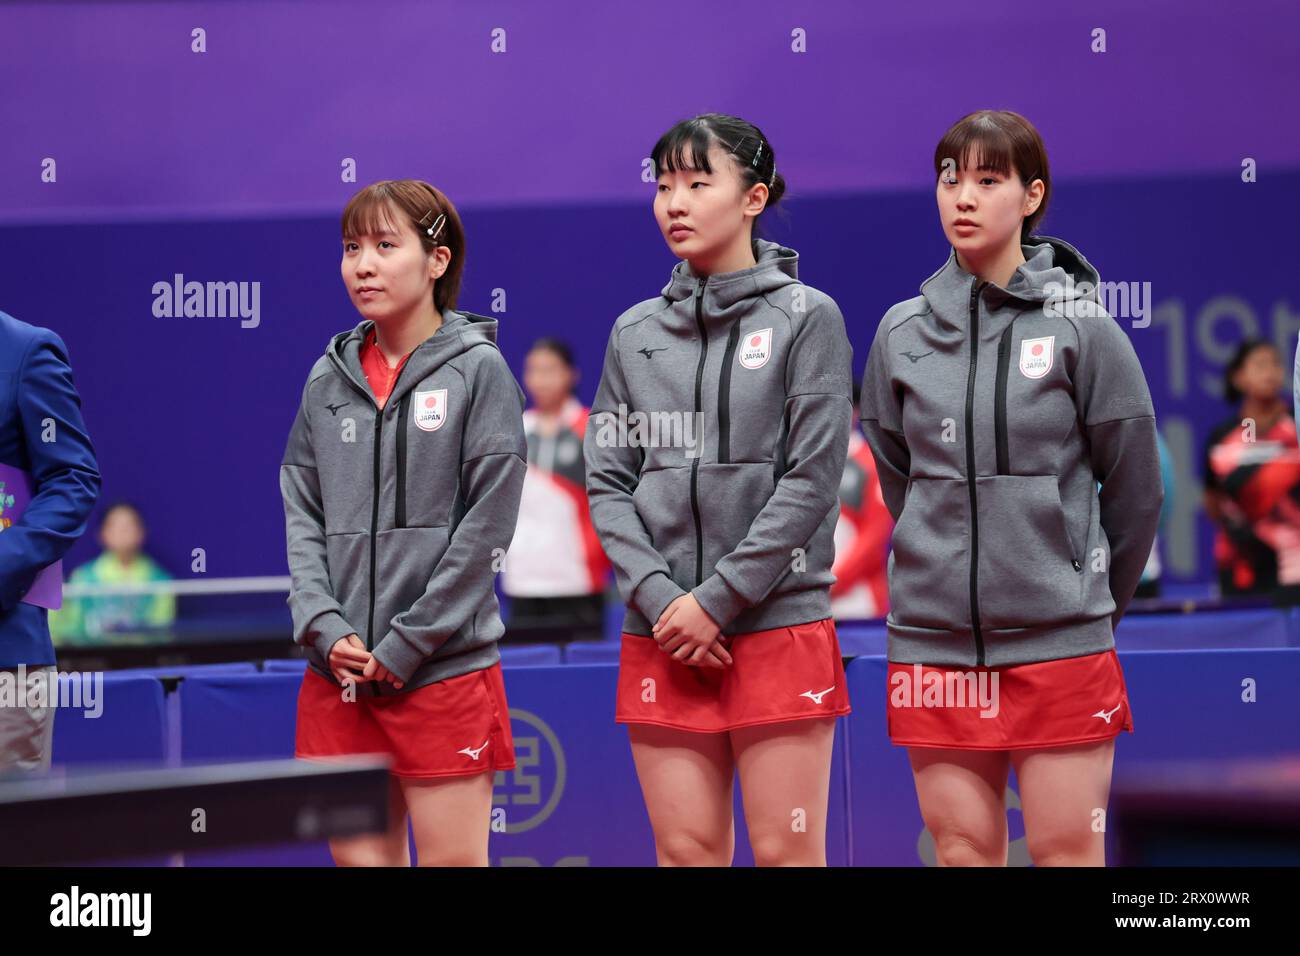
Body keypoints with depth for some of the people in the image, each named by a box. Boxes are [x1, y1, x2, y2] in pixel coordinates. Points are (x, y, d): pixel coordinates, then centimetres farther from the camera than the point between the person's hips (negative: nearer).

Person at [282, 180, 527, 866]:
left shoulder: (479, 370, -2)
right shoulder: (329, 380, 11)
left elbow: (486, 525, -8)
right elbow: (302, 515, 9)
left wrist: (405, 645, -11)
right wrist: (323, 627, -7)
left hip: (446, 670, -4)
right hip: (338, 672, 4)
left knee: (453, 859, -3)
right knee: (359, 857, 6)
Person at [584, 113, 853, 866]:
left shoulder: (807, 317, 0)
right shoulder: (635, 335, 12)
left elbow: (812, 480, -7)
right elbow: (609, 483, 8)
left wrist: (716, 601, -12)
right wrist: (659, 599, -8)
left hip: (779, 629, -3)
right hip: (662, 640, 4)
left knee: (787, 852, -4)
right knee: (687, 852, 4)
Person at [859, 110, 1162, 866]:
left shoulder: (1082, 329, -4)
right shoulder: (902, 334, 6)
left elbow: (1135, 488, 2)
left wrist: (1096, 602, 10)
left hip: (1061, 647, -3)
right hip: (932, 641, 3)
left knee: (1067, 849, 0)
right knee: (963, 850, 7)